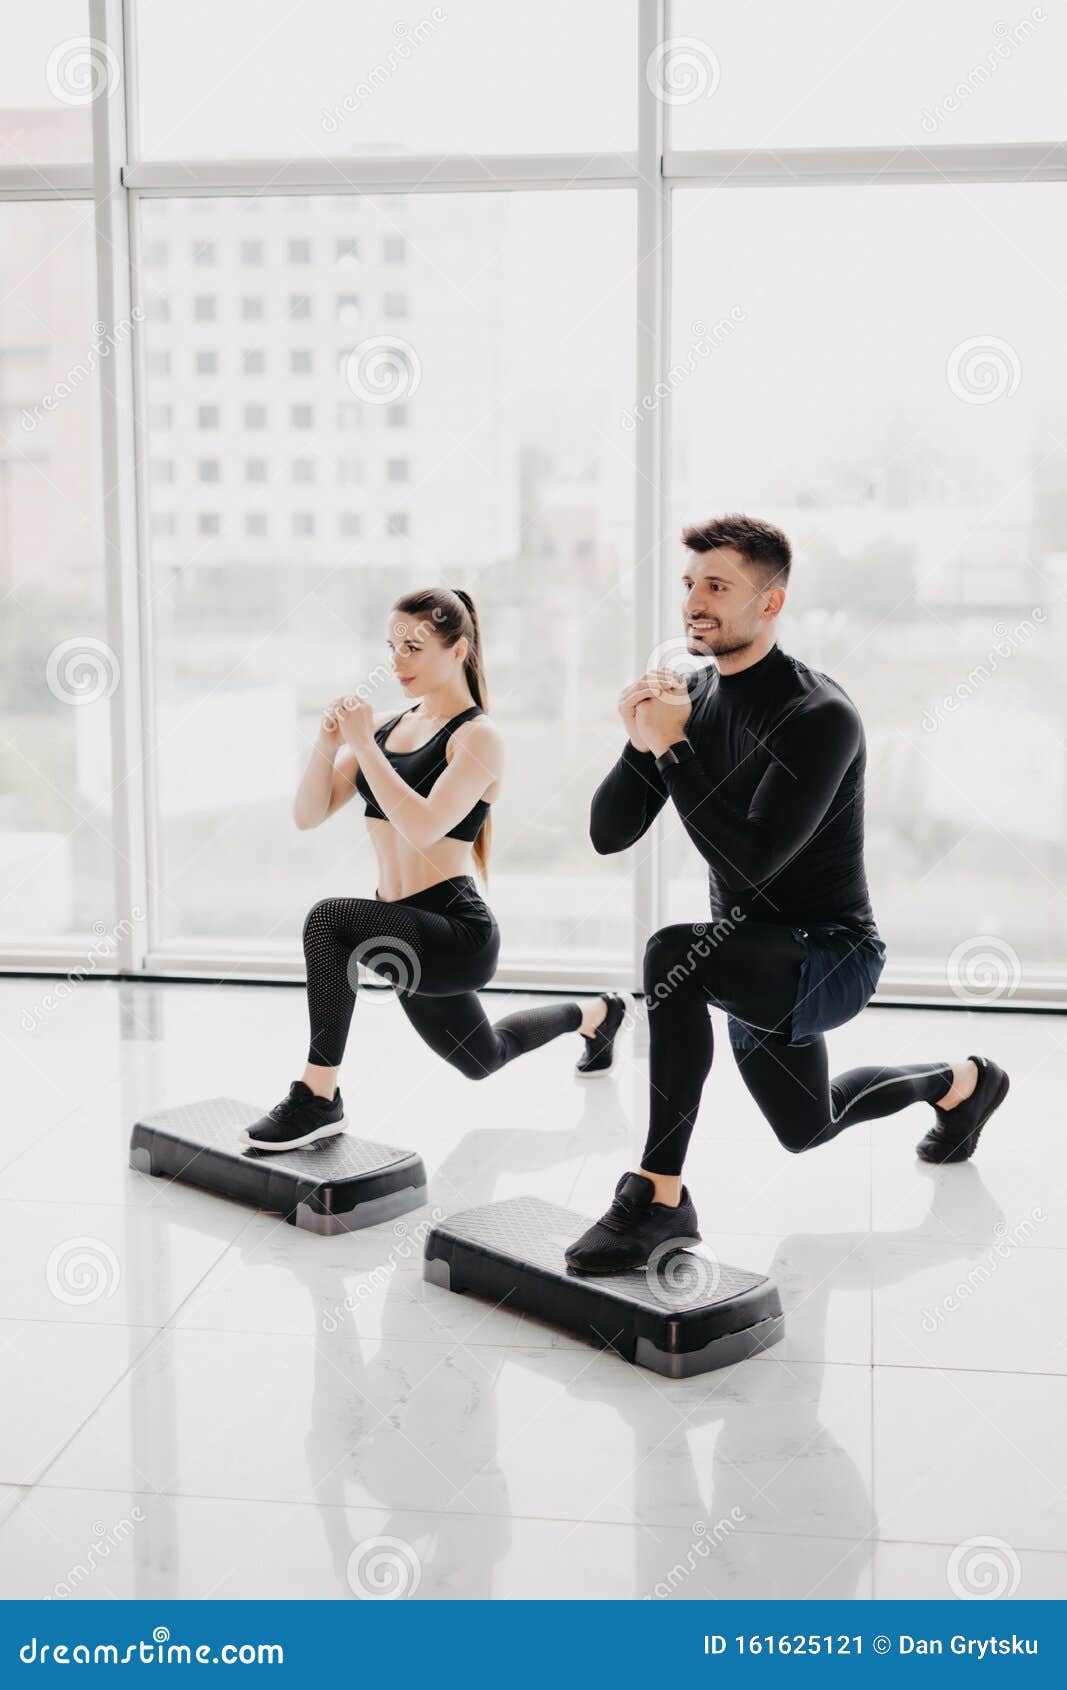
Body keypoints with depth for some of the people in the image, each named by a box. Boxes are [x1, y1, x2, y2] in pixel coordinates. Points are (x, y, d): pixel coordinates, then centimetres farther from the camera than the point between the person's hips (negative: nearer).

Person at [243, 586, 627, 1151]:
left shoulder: (478, 736, -12)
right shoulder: (385, 724, 7)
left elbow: (424, 828, -29)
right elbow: (308, 814, 1)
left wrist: (363, 745, -26)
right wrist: (328, 742, -14)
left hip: (457, 934, -8)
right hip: (410, 935, 8)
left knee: (329, 919, -33)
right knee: (482, 1057, 30)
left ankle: (318, 1098, -21)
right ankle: (596, 1014, 57)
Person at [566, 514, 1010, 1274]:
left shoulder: (818, 714, -24)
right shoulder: (690, 696, -2)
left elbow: (750, 861, -33)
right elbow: (609, 834, -4)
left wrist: (673, 749, -32)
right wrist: (640, 744, -21)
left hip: (832, 958, -8)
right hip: (756, 960, 9)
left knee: (674, 956, -37)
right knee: (809, 1126, 30)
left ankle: (659, 1196, -27)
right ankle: (961, 1084, 57)